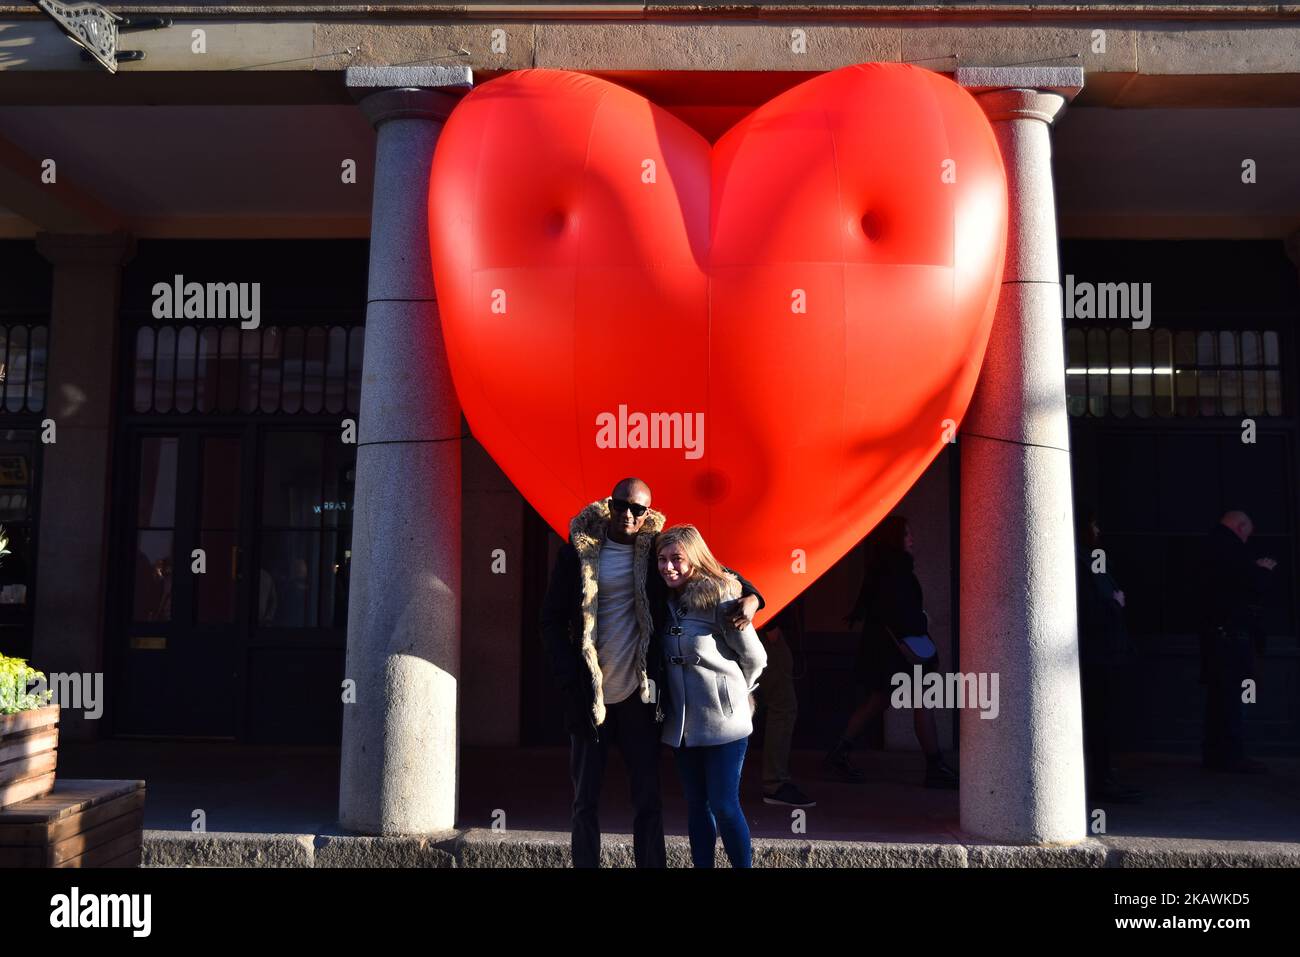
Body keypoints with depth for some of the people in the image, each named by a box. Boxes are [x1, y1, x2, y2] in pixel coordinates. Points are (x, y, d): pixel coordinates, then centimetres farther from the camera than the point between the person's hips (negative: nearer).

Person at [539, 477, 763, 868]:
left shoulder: (655, 550, 0)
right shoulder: (578, 551, -2)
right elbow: (552, 620, 0)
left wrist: (750, 595, -14)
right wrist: (571, 682, -9)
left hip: (638, 693, 0)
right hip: (589, 692, 0)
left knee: (648, 800, 6)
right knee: (585, 801, 9)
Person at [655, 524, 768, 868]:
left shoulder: (719, 597, -14)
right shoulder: (666, 602, 4)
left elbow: (755, 658, -5)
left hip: (723, 723, -6)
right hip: (683, 723, 6)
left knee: (724, 805, -1)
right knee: (697, 805, 12)